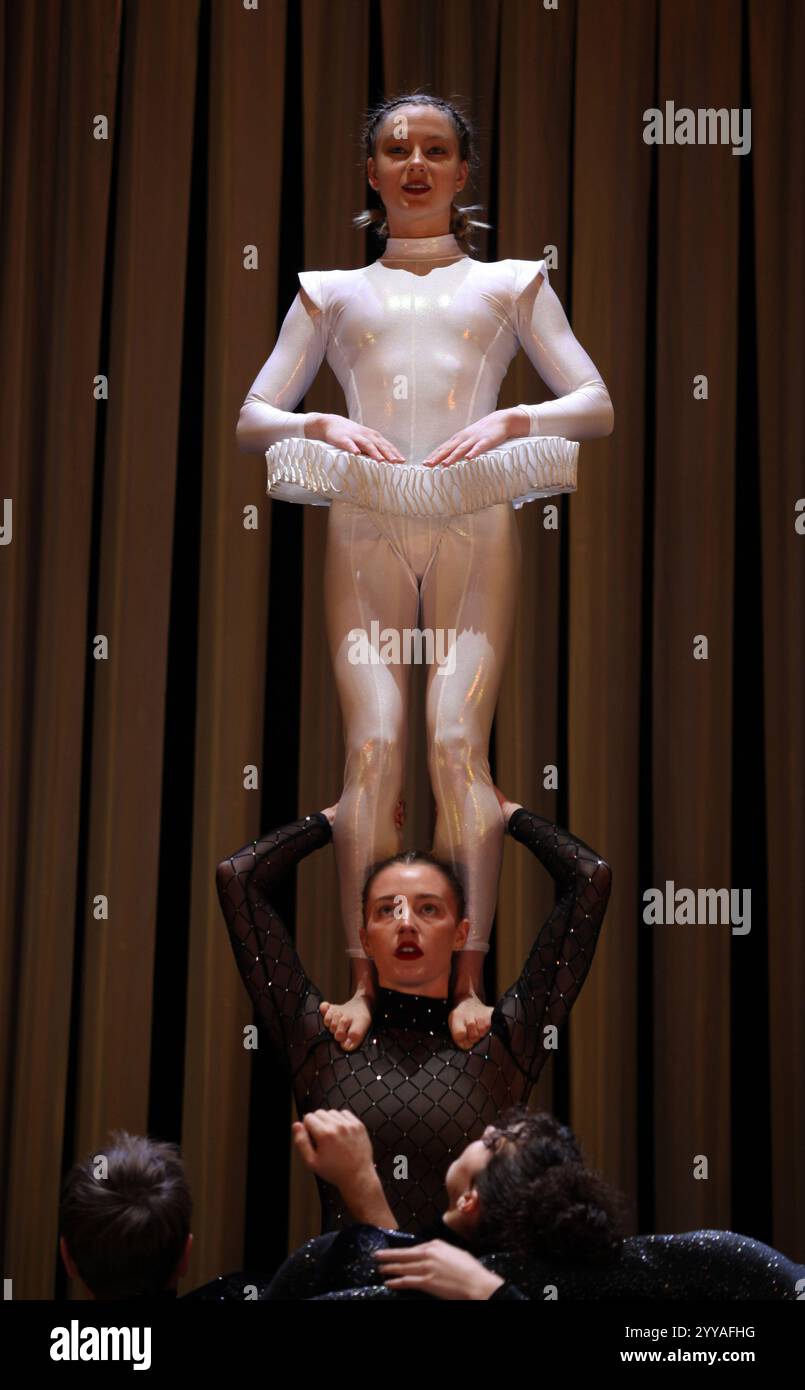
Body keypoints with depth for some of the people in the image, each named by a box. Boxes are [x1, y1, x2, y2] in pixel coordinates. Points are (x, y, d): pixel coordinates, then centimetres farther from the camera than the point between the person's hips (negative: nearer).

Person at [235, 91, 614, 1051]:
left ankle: (468, 982, -18)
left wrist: (510, 421, -5)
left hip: (474, 529, -1)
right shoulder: (331, 291, 23)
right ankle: (363, 982, -18)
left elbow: (598, 405, 13)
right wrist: (327, 426, -4)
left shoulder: (512, 285, 21)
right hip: (364, 530, 1)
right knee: (372, 743, -16)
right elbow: (251, 417, 17)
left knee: (457, 739, -17)